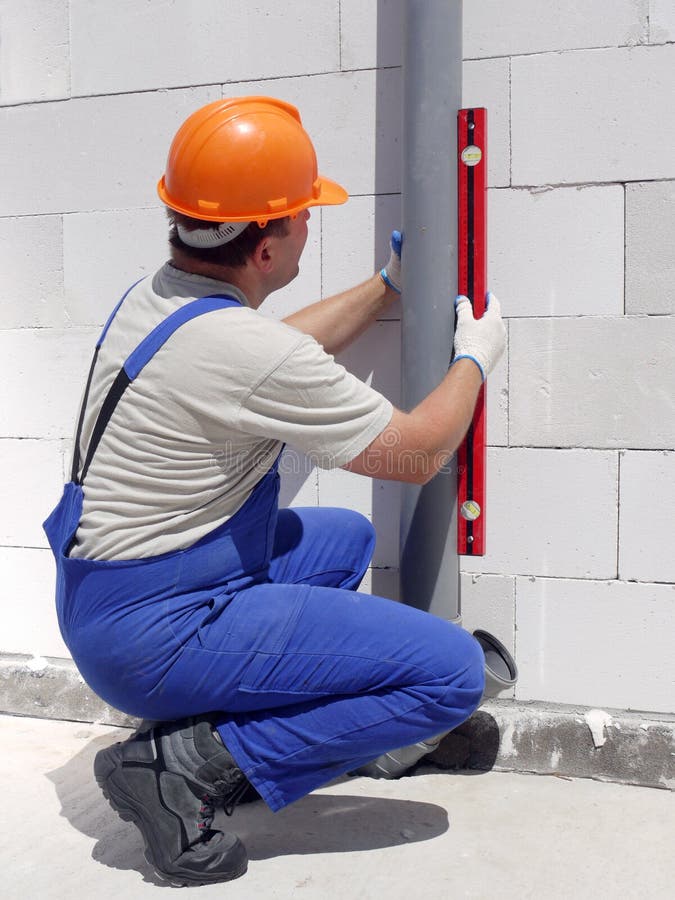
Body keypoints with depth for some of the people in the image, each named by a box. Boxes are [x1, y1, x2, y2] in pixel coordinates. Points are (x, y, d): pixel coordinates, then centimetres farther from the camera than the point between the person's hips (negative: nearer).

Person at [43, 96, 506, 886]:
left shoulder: (152, 298, 4)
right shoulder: (242, 349, -24)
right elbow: (417, 453, -12)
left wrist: (386, 286, 29)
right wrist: (473, 358, 6)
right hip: (153, 635, -9)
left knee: (346, 536, 25)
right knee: (452, 671, -12)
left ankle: (211, 722, 12)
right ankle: (189, 761, -8)